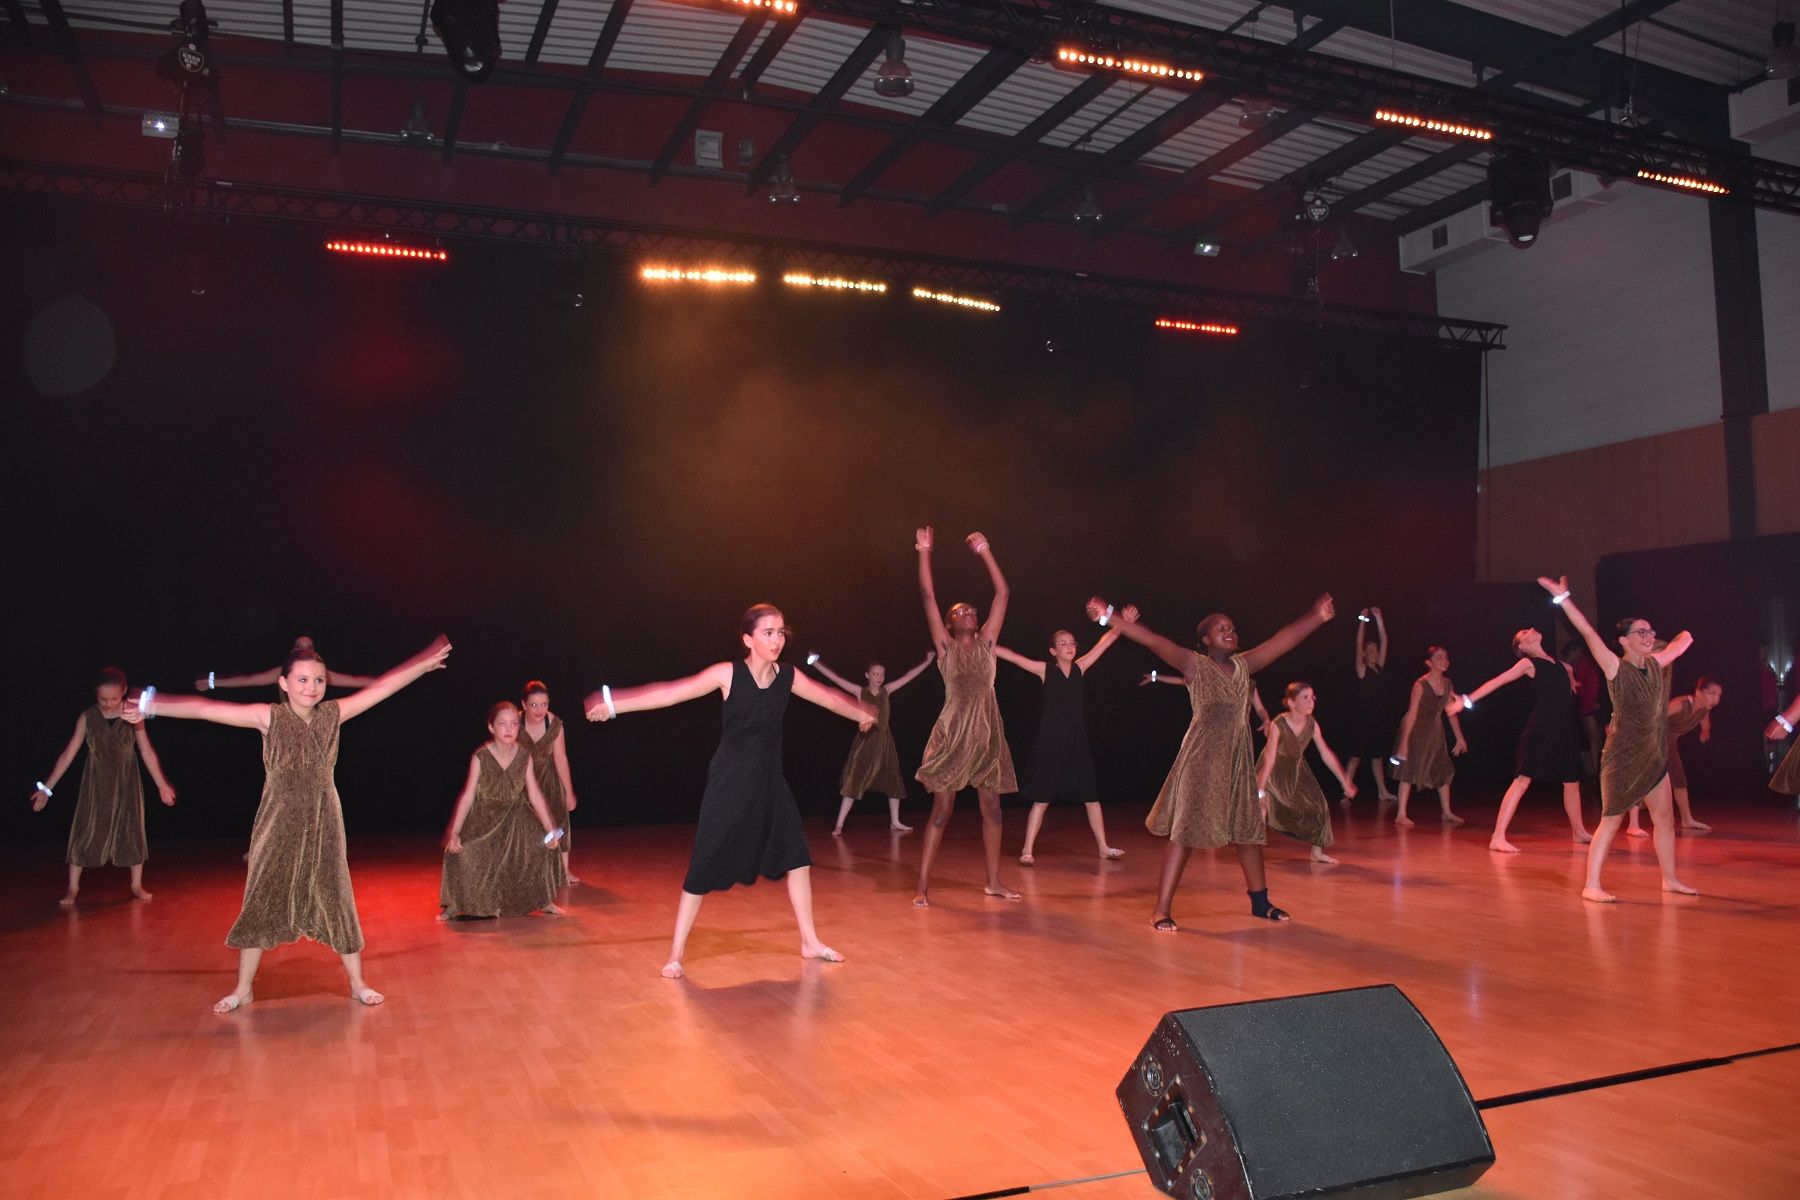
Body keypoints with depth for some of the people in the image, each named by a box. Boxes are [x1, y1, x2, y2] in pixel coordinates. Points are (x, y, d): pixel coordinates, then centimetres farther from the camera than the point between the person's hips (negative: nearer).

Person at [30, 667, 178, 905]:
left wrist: (162, 785, -1)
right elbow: (68, 754, -3)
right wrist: (47, 788, -3)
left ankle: (137, 885, 18)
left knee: (132, 831, 5)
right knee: (85, 832, 1)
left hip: (126, 783, 0)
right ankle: (73, 887, 15)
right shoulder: (87, 717, -8)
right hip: (96, 784, 0)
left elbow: (147, 752, -2)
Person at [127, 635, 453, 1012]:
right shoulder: (268, 717, -10)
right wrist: (151, 708, -22)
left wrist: (424, 663, -1)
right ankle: (243, 988, 22)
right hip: (279, 826, -2)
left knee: (336, 900, 7)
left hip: (323, 826, 2)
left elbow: (385, 685, -2)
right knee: (261, 901, 6)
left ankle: (357, 982, 19)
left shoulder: (333, 714, -3)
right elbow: (205, 709, -17)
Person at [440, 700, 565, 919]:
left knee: (541, 846, -14)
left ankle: (543, 901, 5)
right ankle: (454, 904, -2)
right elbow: (468, 795, -12)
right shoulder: (480, 757, -14)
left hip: (516, 815, 2)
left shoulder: (524, 756, -8)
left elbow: (535, 795, -5)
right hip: (485, 816, -2)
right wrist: (455, 832, -15)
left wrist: (550, 829, -6)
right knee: (461, 850, -23)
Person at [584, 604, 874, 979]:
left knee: (797, 856, 7)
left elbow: (829, 698, 17)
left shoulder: (789, 676, 0)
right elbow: (674, 691, -18)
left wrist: (863, 714, 33)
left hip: (770, 781, 5)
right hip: (730, 782, -5)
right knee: (705, 866, -2)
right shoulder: (728, 673, -13)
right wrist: (615, 704, -23)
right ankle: (675, 955, 10)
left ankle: (810, 942, 24)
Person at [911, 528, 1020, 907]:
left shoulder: (986, 644, 9)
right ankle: (923, 886, 1)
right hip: (953, 734, -4)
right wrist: (924, 553, -7)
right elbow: (928, 596, -5)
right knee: (942, 809, -4)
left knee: (991, 808, 8)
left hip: (988, 734, 4)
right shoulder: (945, 647, 1)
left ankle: (994, 881, 19)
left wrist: (985, 552, 6)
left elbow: (1002, 593, 7)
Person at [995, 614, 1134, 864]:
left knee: (1091, 795, 9)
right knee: (1042, 797, -3)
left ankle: (1103, 847, 20)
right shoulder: (1045, 669, -4)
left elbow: (1105, 641, 5)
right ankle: (1028, 850, 5)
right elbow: (1012, 656, -9)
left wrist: (1124, 623, -3)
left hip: (1076, 737, 4)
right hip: (1051, 737, -4)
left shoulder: (1080, 667, 5)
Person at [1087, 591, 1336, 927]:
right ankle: (1162, 910, -4)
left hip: (1238, 760, 6)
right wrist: (1110, 616, -25)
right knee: (1185, 832, -8)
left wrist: (1316, 617, 2)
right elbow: (1152, 640, -16)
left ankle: (1260, 901, 31)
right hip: (1201, 760, -6)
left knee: (1249, 829, 14)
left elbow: (1285, 639, 10)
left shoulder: (1243, 665, 10)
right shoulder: (1194, 665, -5)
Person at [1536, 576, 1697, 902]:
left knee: (1664, 817, 13)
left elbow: (1684, 639, 26)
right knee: (1611, 820, -6)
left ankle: (1670, 879, 28)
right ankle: (1591, 886, -3)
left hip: (1654, 755, 6)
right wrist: (1563, 597, -28)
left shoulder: (1656, 665, 5)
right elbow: (1588, 633, -24)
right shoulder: (1616, 668, -13)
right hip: (1622, 756, -6)